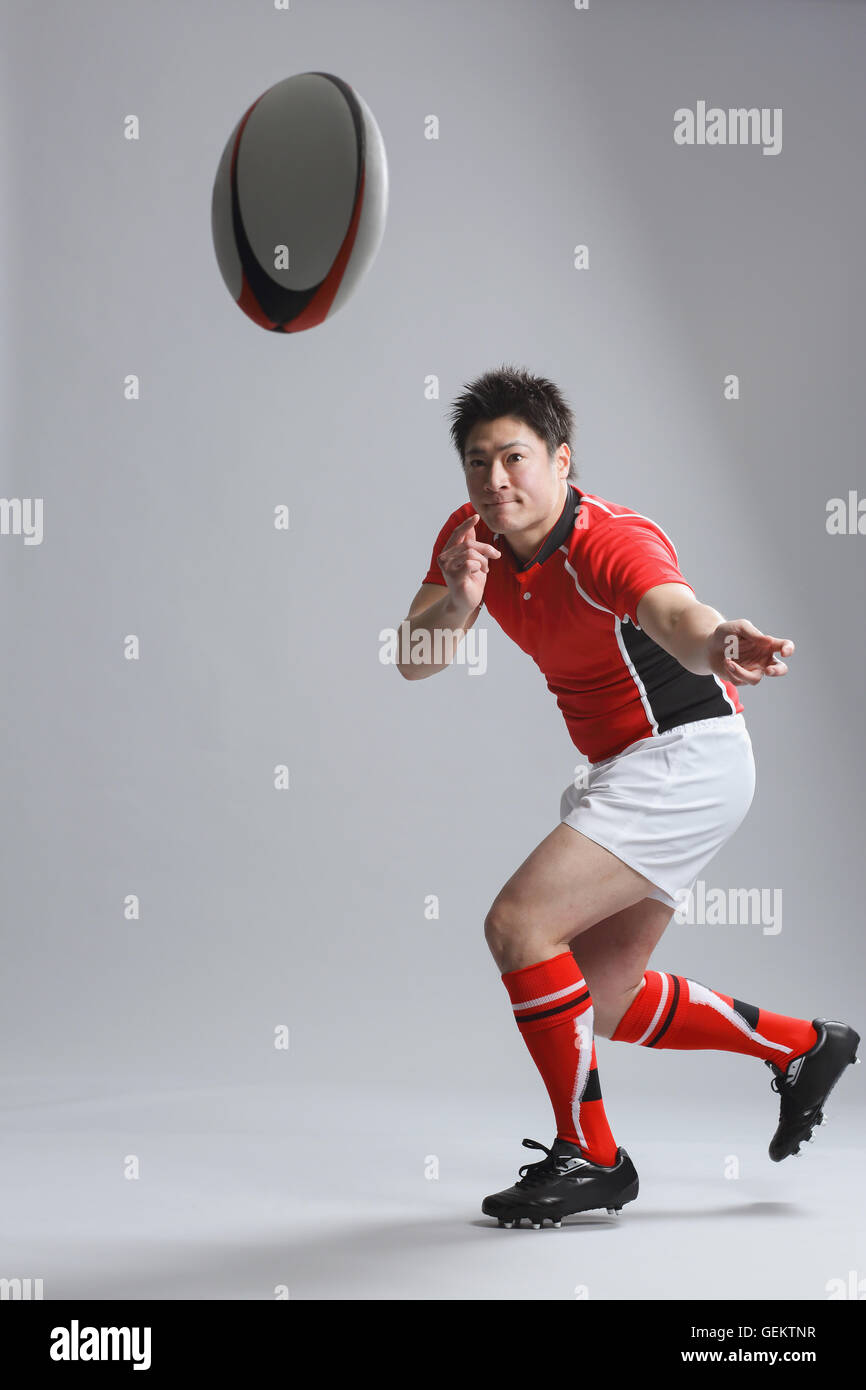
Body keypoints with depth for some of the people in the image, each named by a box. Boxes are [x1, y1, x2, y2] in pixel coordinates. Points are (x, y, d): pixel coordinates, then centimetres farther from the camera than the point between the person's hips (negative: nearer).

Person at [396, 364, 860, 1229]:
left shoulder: (610, 541, -26)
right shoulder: (469, 537, -2)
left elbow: (674, 614, -47)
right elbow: (413, 664, -6)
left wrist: (718, 645, -71)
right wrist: (454, 605, -28)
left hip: (686, 757, -9)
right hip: (625, 767, 9)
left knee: (519, 923, -20)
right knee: (601, 999, 12)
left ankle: (589, 1158, -6)